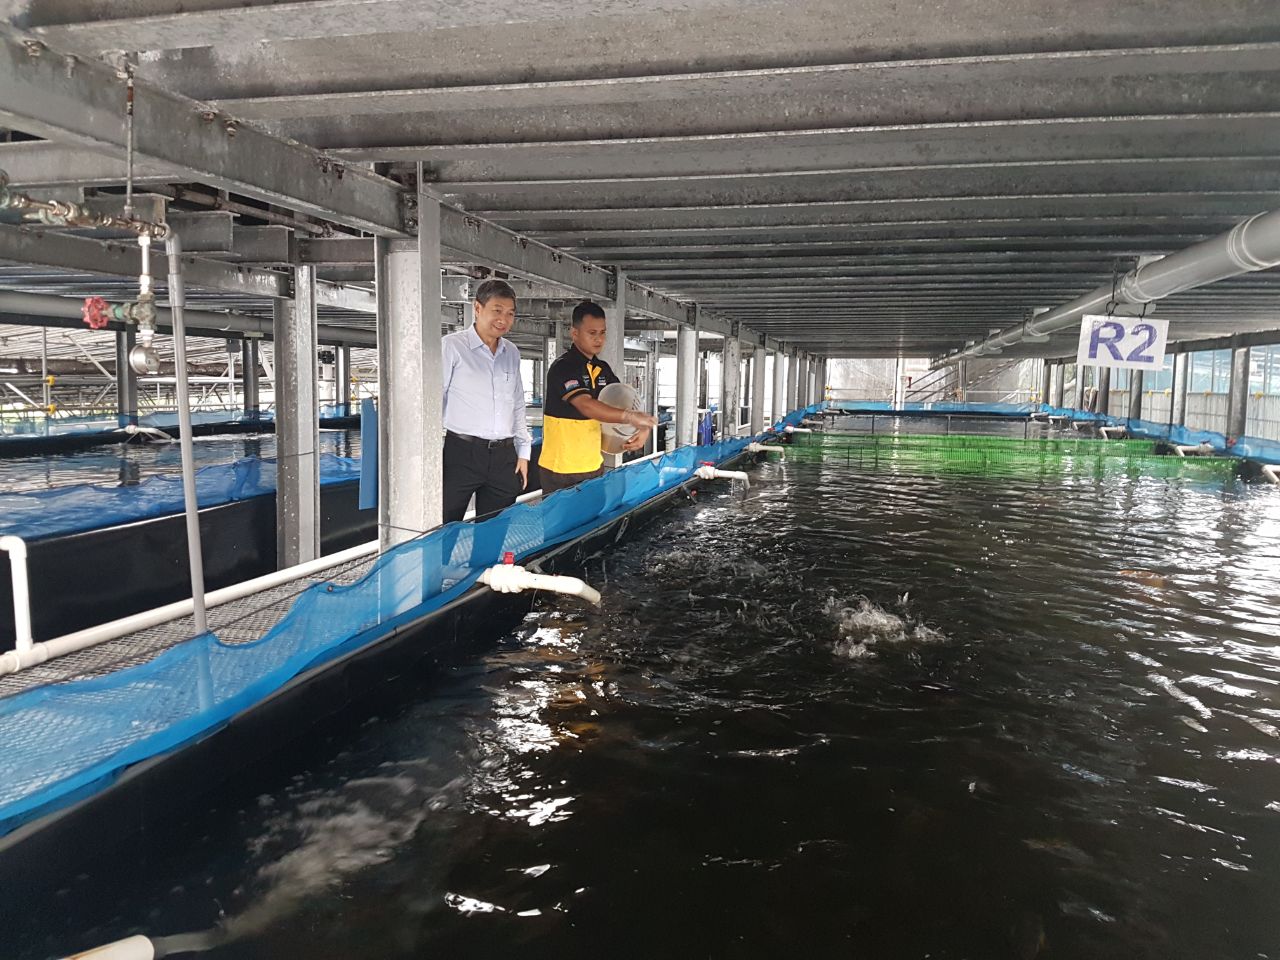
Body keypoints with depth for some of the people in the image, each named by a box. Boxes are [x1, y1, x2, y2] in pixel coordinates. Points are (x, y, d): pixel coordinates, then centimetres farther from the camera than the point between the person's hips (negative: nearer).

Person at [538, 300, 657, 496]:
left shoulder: (603, 369, 10)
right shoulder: (563, 368, -15)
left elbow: (624, 402, 8)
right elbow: (586, 406, -30)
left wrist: (643, 427, -14)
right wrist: (629, 416, -42)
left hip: (594, 466, 7)